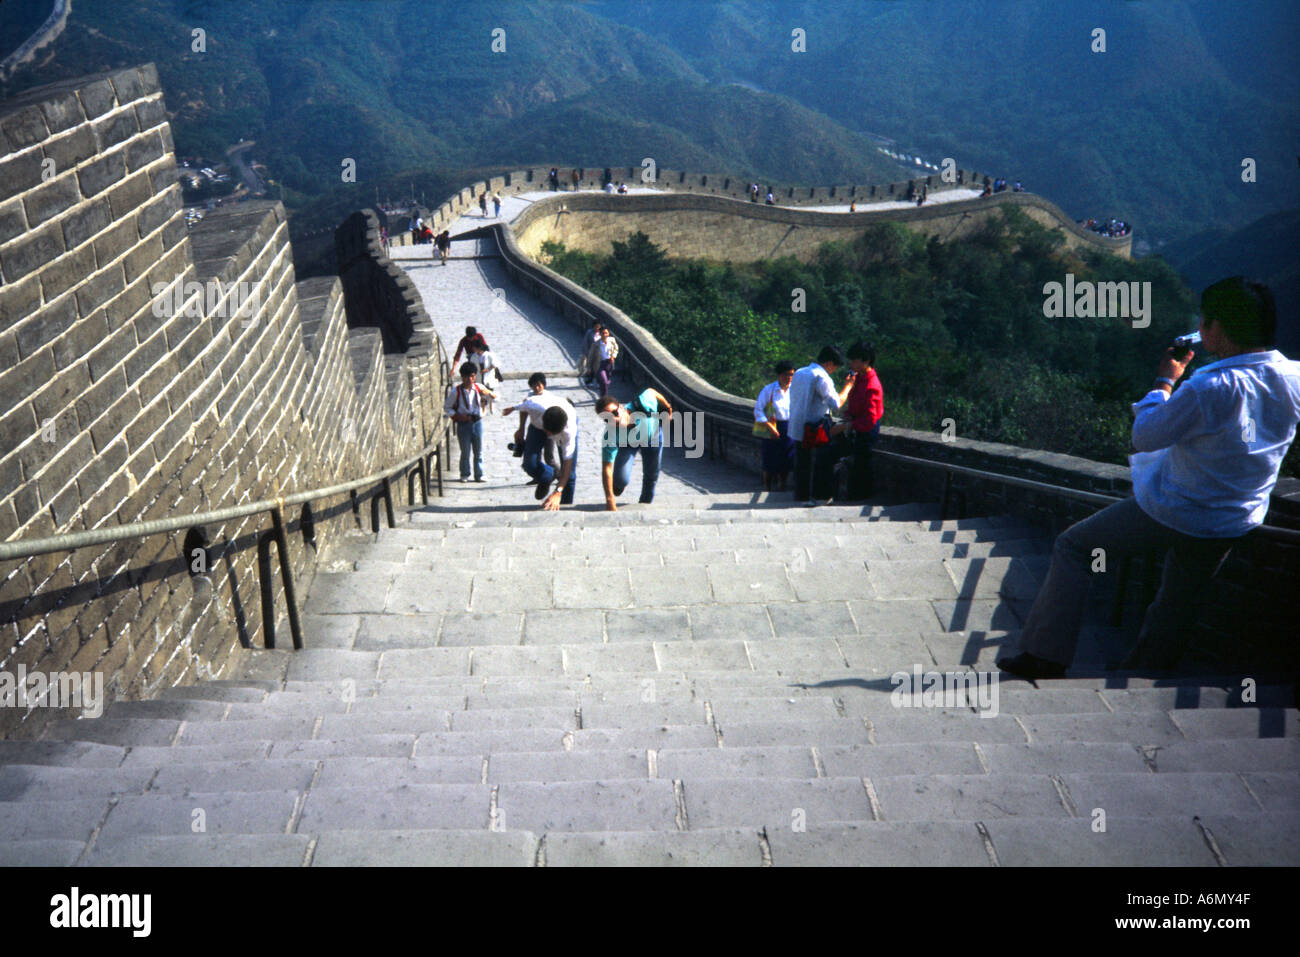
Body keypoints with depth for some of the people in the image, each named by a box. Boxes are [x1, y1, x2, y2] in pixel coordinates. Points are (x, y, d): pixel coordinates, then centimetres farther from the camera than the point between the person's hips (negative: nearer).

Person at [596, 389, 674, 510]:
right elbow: (607, 468, -37)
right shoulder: (610, 436, -42)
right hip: (627, 444, -1)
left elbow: (652, 392, -20)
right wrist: (609, 500, -39)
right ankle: (617, 486, 24)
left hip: (652, 436, 1)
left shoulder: (642, 404, -45)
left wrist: (666, 406, 2)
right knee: (621, 479, -15)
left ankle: (645, 504, 38)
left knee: (651, 476, 10)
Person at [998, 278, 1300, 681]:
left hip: (1175, 512, -7)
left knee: (1073, 548, 7)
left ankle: (1047, 658, 7)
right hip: (1236, 523, 7)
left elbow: (1144, 436, -15)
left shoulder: (1212, 387, -30)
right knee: (1176, 608, 21)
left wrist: (1165, 381, -2)